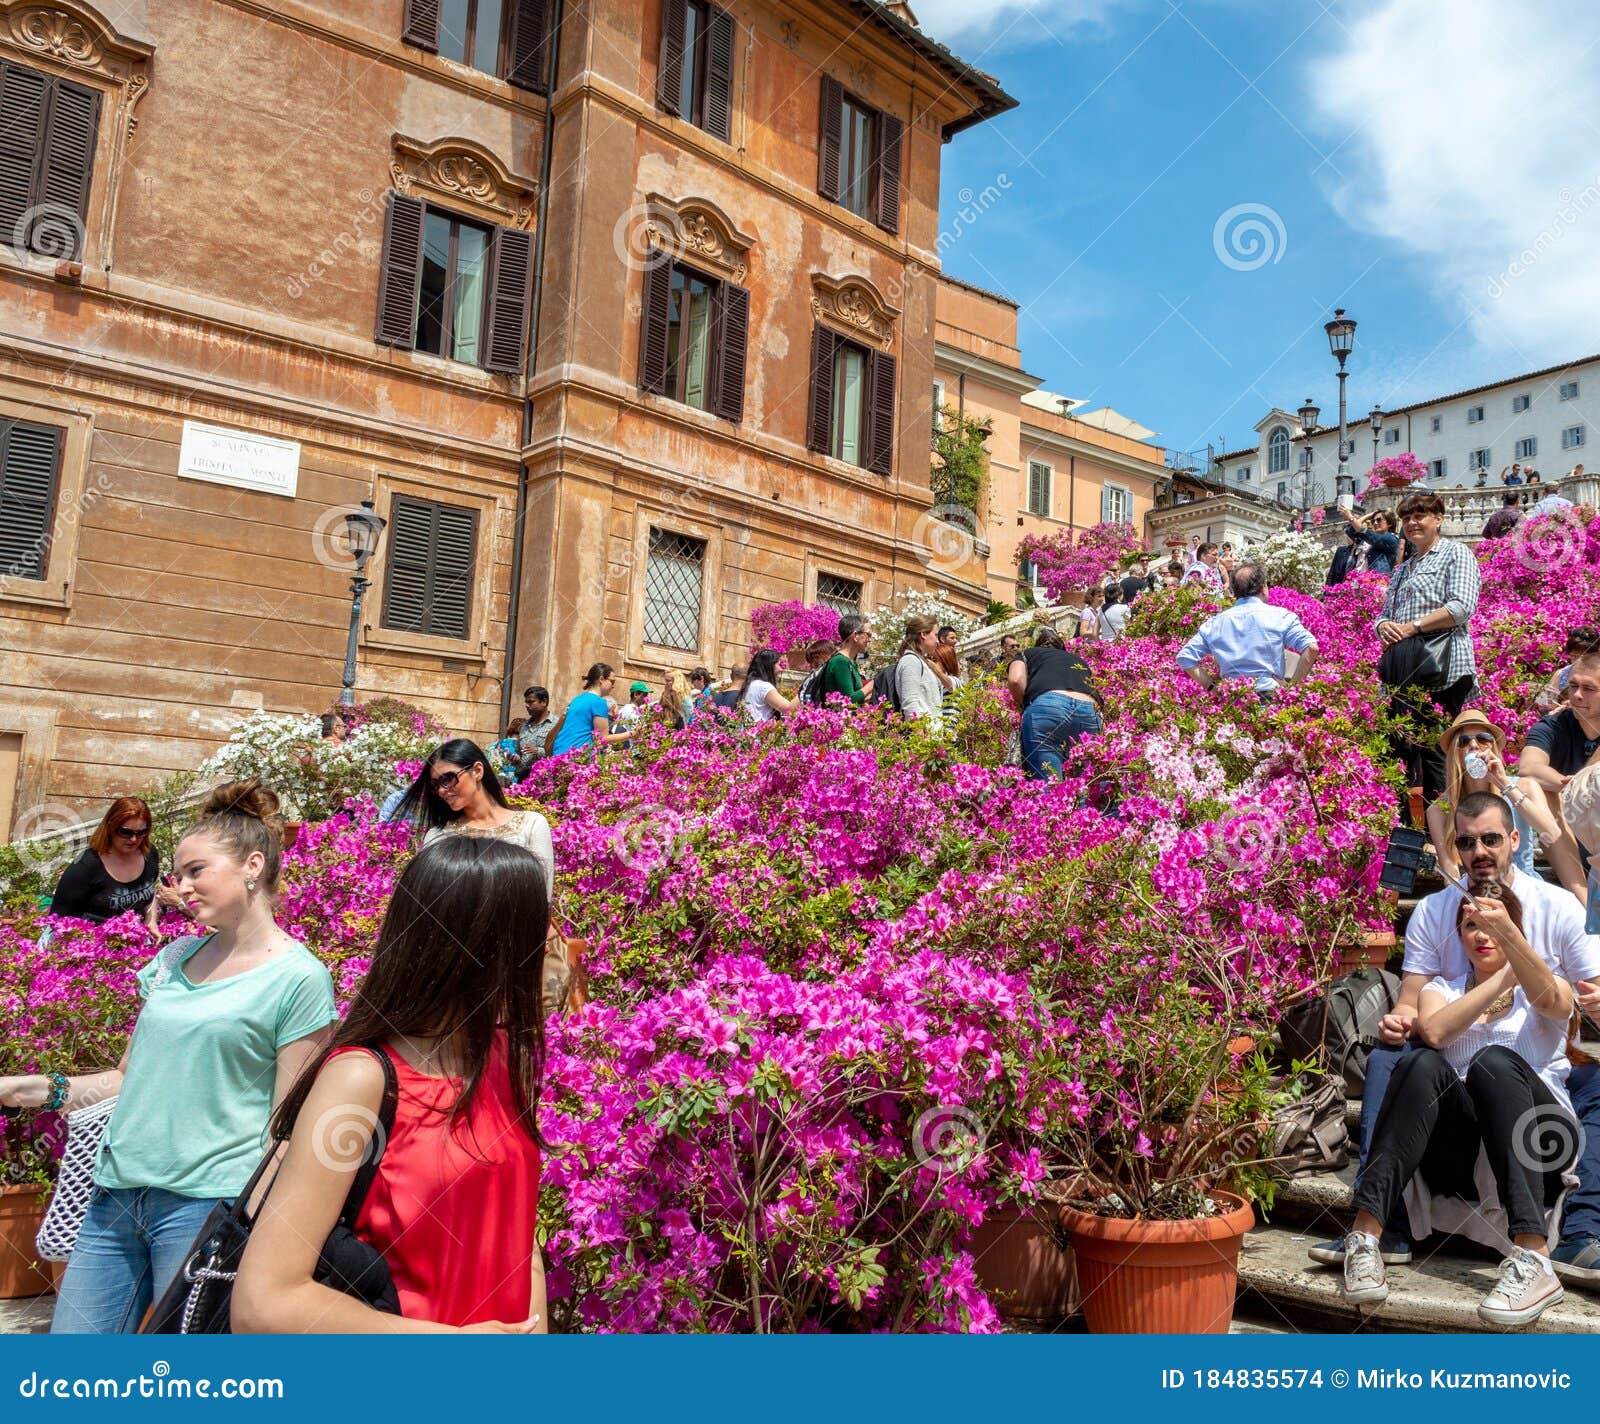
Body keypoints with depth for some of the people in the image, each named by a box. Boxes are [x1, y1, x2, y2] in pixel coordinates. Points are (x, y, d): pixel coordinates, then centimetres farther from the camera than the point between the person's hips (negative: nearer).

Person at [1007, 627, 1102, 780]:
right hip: (1091, 712, 4)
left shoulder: (1029, 654, 29)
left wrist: (1025, 706, 22)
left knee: (1047, 785, -13)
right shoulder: (1079, 660, 40)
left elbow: (1015, 680, 8)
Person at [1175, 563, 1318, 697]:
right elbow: (1311, 648, -7)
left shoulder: (1215, 622, 11)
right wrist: (1293, 686, -1)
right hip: (1270, 694, -4)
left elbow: (1184, 657, 10)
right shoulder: (1280, 616, 3)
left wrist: (1213, 687, 8)